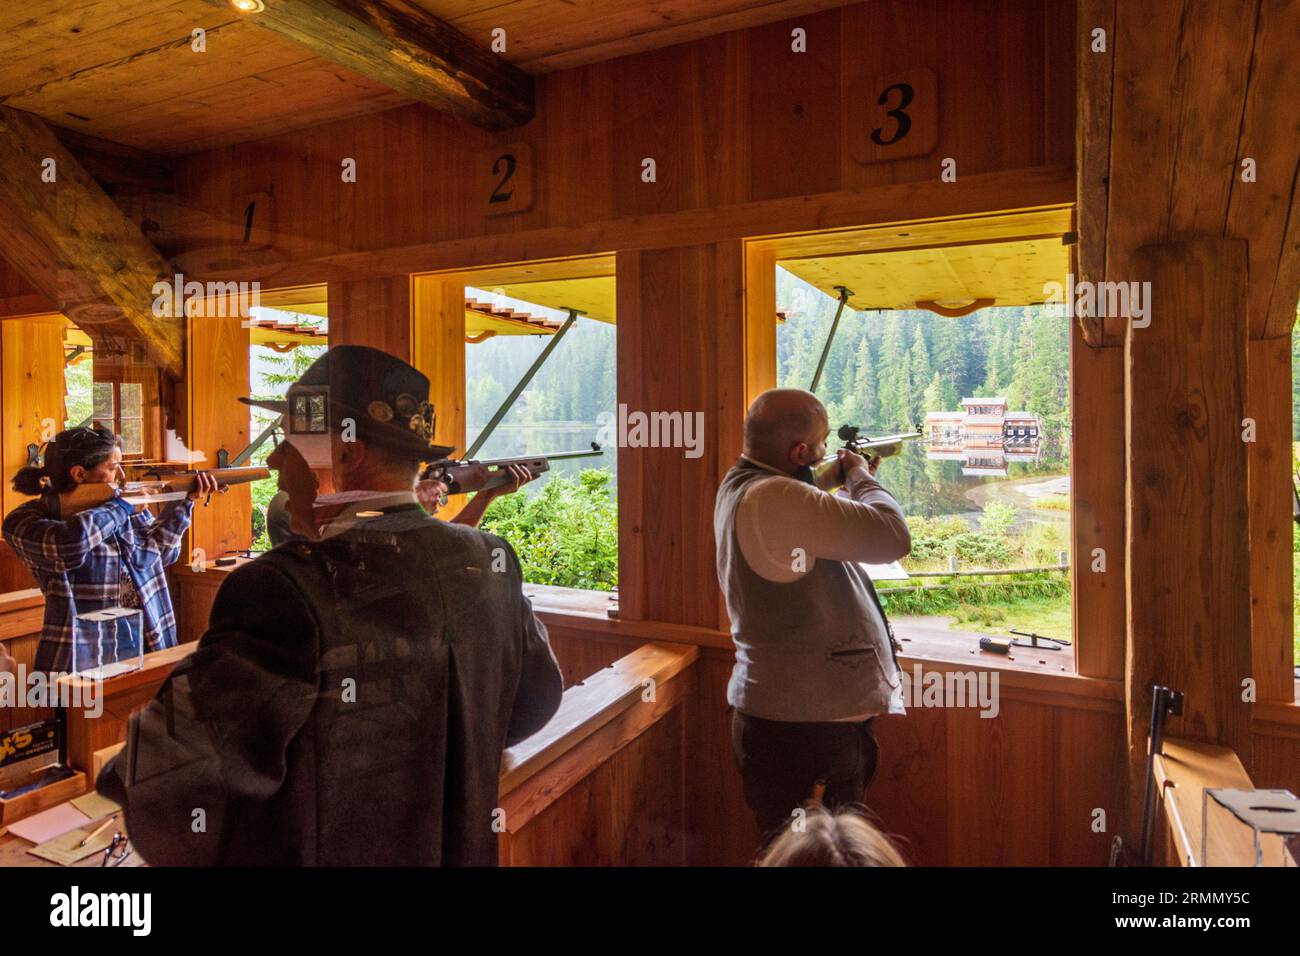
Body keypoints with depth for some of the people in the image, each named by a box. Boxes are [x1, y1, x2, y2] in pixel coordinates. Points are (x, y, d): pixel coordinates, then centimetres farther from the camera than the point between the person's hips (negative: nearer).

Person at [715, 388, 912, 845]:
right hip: (808, 723, -10)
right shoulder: (774, 499, -26)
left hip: (774, 710, 10)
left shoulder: (740, 485, 7)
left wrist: (834, 480, 17)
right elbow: (892, 536, -26)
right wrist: (860, 477, -9)